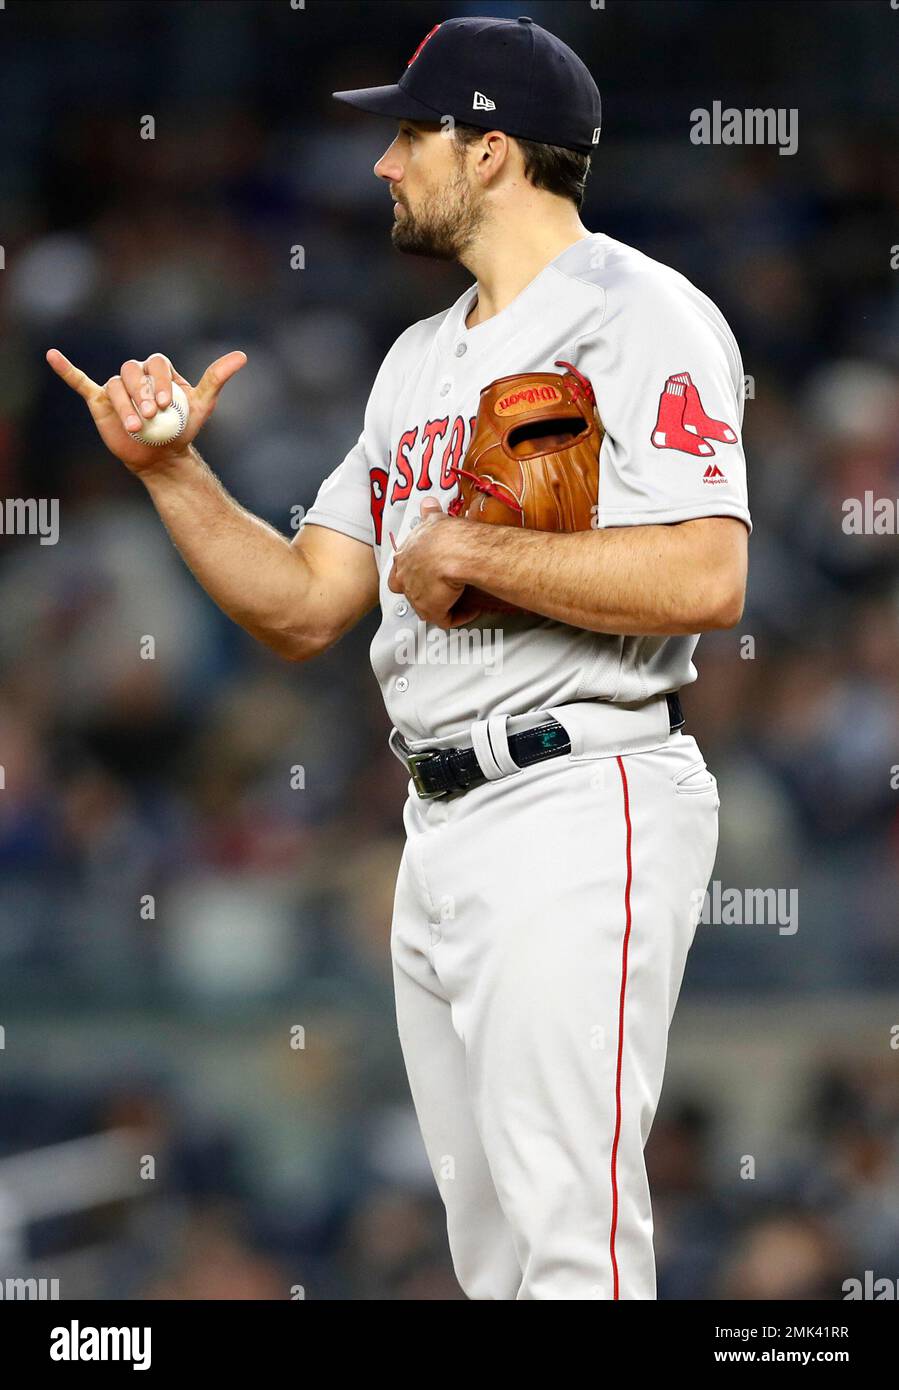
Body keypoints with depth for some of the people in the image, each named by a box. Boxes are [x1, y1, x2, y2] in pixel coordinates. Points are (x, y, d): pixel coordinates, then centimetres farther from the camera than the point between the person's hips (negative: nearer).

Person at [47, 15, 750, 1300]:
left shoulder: (637, 315, -8)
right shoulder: (421, 360, 21)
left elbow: (705, 579, -21)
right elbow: (304, 609, 21)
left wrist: (469, 551, -15)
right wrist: (168, 468, 8)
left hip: (579, 814, -10)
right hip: (440, 830, 10)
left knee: (573, 1235, -15)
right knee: (491, 1243, 12)